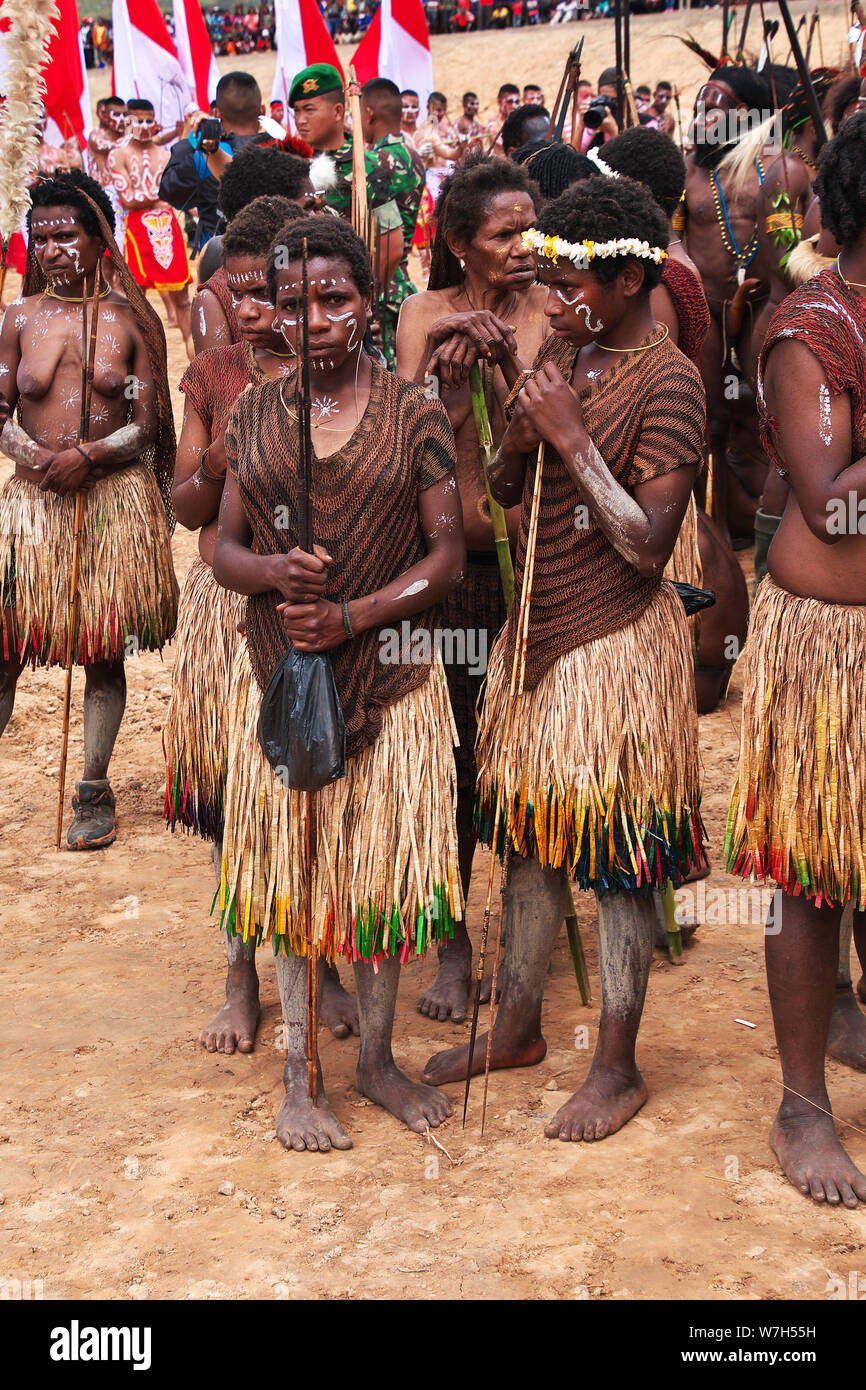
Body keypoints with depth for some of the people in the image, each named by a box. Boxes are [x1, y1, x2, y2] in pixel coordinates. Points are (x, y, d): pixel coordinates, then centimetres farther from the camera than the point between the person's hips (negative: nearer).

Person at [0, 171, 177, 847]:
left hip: (116, 497, -1)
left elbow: (149, 424, -1)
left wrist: (87, 456, -15)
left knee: (104, 649, 4)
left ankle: (94, 792, 14)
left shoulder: (131, 320, 3)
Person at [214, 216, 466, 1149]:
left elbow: (447, 556, -4)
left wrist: (352, 617, -16)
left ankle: (377, 1060, 26)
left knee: (380, 867, 7)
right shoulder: (255, 414, 5)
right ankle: (298, 1079, 19)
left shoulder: (414, 417, -2)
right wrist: (273, 571, -16)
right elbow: (224, 548, 7)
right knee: (288, 869, 7)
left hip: (387, 673, -1)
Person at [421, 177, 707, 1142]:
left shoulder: (668, 382, -15)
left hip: (616, 643, -8)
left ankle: (617, 1070, 17)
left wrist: (575, 440, -21)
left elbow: (649, 547, -20)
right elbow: (502, 488, 13)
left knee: (615, 856, 2)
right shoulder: (564, 354, 8)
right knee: (530, 838, 17)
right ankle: (517, 1027, 33)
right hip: (538, 631, 8)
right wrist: (524, 430, -8)